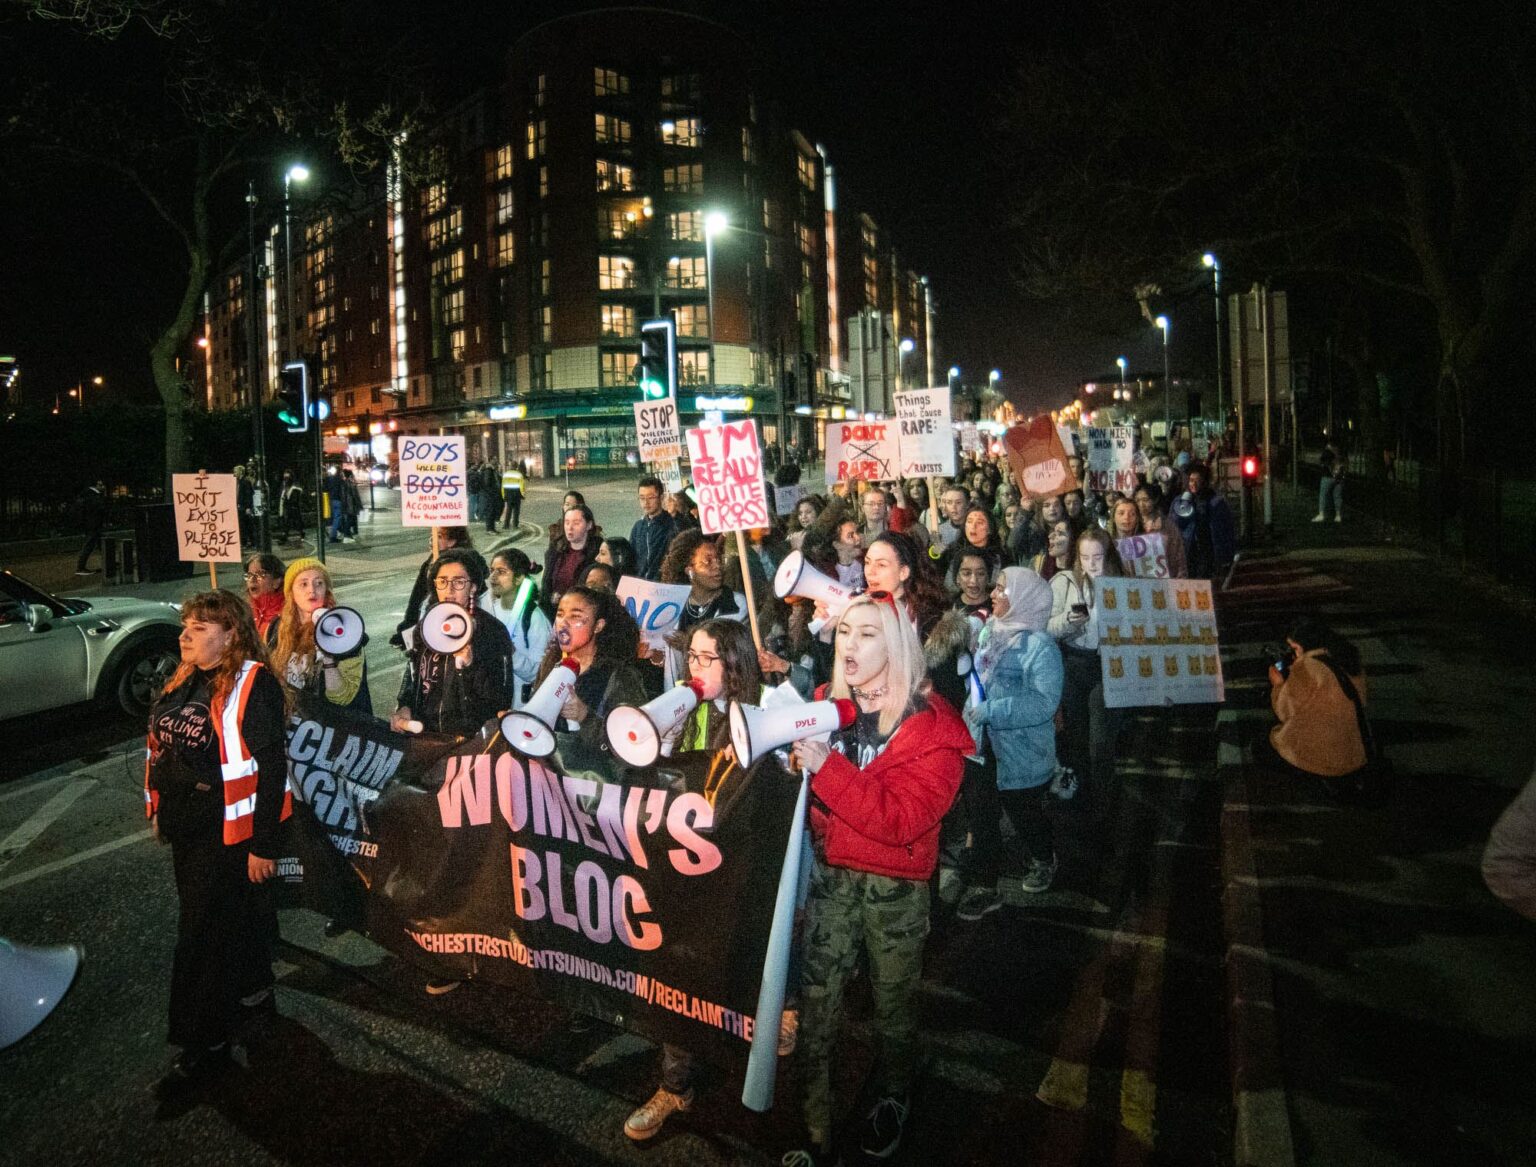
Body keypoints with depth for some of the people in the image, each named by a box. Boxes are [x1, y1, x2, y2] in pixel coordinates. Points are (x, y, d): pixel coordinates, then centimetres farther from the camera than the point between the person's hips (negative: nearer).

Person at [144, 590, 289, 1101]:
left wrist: (264, 845, -20)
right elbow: (161, 748, 18)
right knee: (231, 914, 22)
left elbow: (271, 768, -20)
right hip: (185, 828, 8)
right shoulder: (184, 681, 7)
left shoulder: (252, 685, -18)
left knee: (204, 934, 0)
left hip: (227, 832, -8)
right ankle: (253, 987, 43)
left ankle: (204, 1046, 13)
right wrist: (158, 810, 20)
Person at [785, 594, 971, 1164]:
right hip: (830, 875, 3)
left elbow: (902, 819, -25)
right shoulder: (825, 706, 0)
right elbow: (801, 797, 14)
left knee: (890, 1001, 16)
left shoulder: (932, 727, -14)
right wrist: (790, 759, -8)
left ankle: (894, 1096, 45)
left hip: (895, 886, -3)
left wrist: (827, 765, -30)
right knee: (815, 1005, 1)